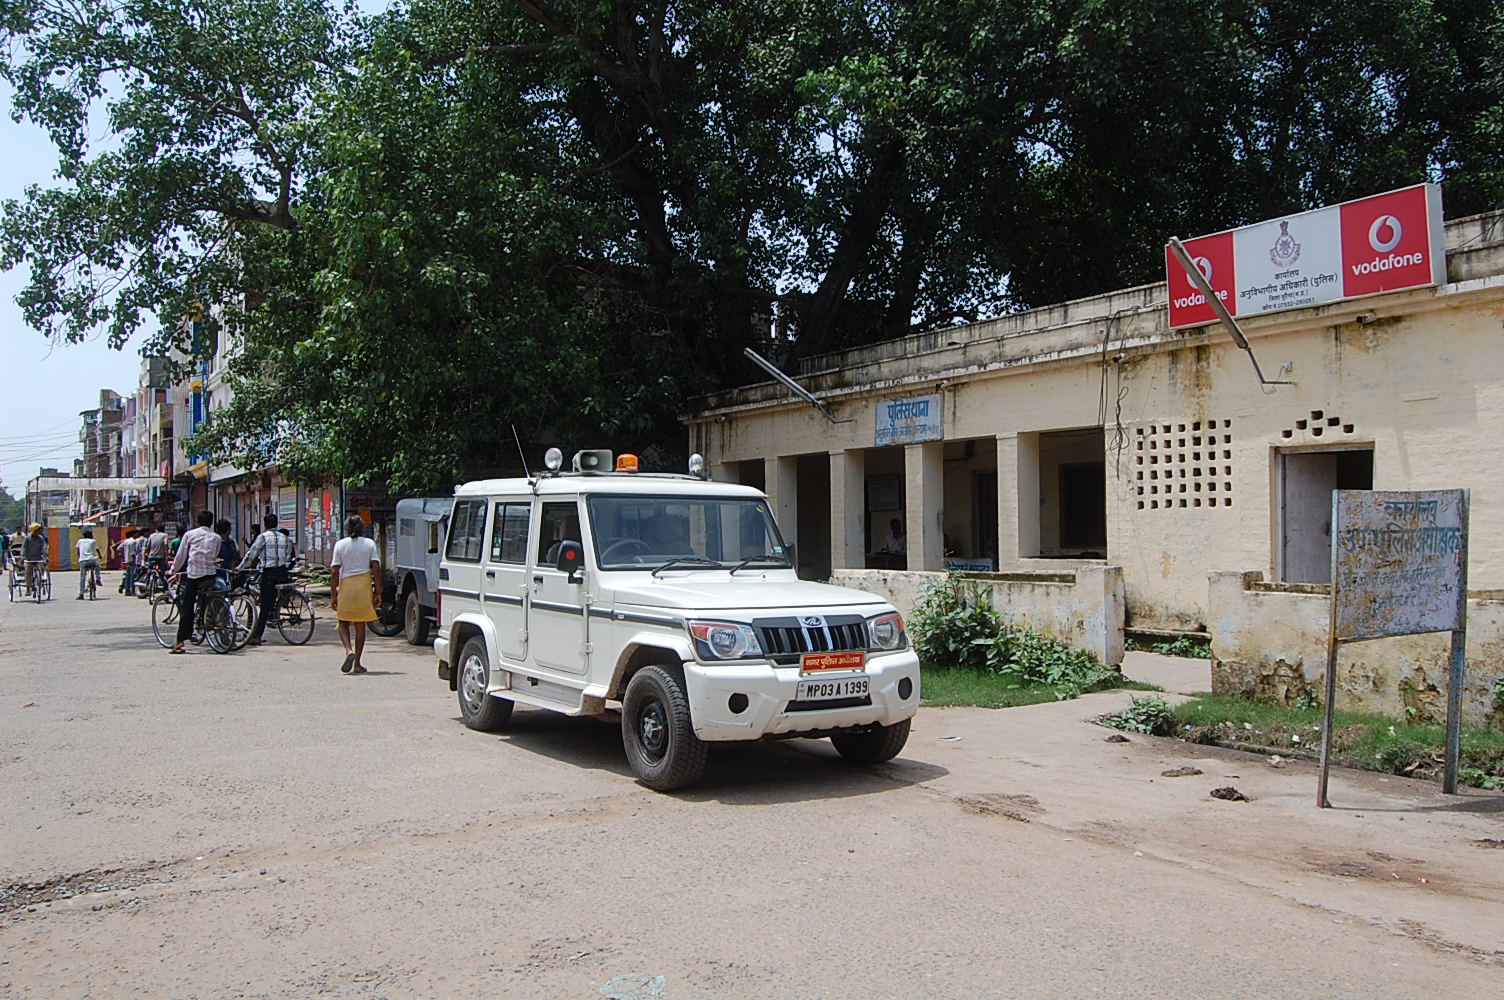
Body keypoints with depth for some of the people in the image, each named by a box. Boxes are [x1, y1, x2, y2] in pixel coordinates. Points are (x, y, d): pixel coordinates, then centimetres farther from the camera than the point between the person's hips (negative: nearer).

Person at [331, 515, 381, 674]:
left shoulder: (340, 544, -2)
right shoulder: (369, 544, 1)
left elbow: (335, 571, -4)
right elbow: (376, 568, -4)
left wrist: (333, 595, 1)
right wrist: (378, 592, -1)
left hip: (346, 585, -1)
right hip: (364, 586, 1)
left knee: (343, 623, 12)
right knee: (360, 625, 6)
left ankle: (349, 650, -14)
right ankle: (357, 664, 8)